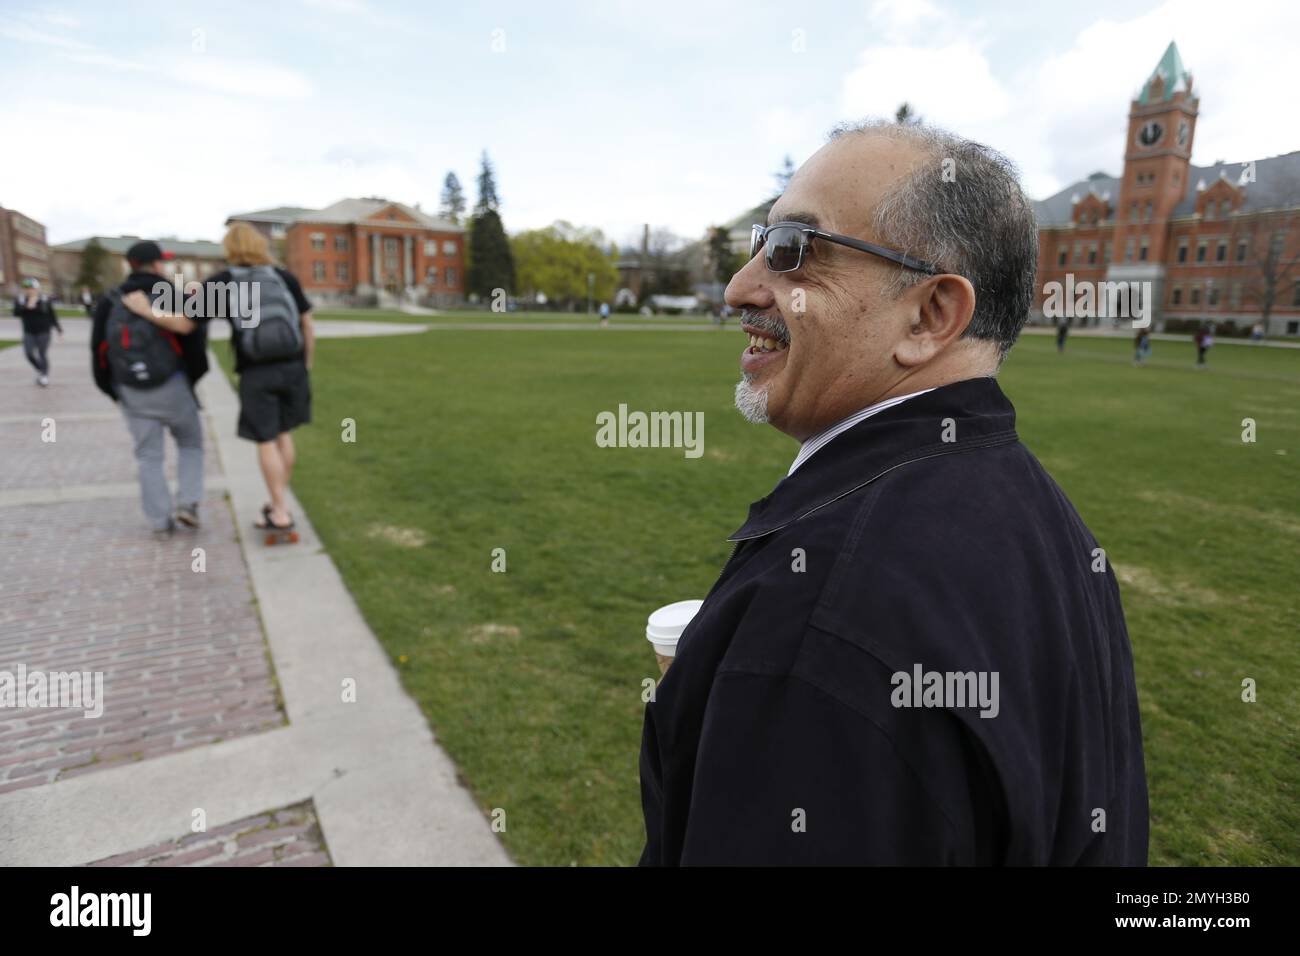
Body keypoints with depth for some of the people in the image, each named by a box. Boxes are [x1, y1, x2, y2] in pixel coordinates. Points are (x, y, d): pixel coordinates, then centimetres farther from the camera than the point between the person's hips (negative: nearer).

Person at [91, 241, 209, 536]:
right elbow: (194, 343, -8)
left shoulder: (109, 303, 3)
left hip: (132, 392, 3)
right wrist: (193, 377, 11)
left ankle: (161, 521, 10)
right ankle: (187, 503, 2)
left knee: (149, 456, 11)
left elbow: (99, 351, 3)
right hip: (172, 387, -3)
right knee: (191, 444, 18)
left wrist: (111, 388, 16)